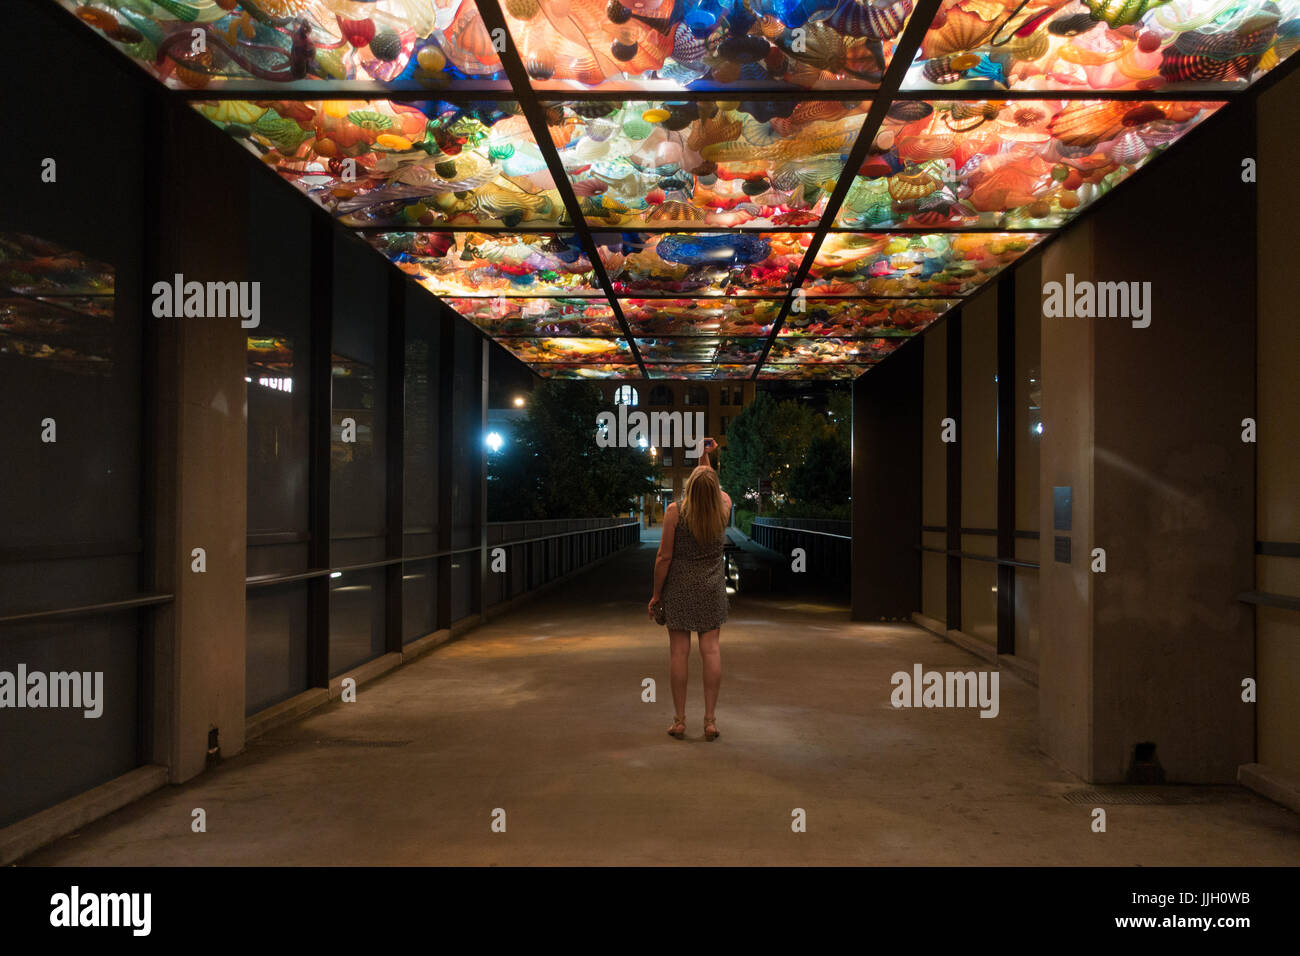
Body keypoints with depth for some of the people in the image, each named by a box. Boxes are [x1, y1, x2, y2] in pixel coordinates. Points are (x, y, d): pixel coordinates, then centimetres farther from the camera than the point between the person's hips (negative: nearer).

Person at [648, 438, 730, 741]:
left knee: (679, 651, 3)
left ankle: (679, 721, 9)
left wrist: (656, 594, -1)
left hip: (680, 588, -2)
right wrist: (706, 457, 23)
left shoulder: (675, 511, -14)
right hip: (712, 589, 2)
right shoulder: (723, 507, -7)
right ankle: (710, 719, 7)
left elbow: (665, 557, -11)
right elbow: (715, 491, 20)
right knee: (711, 650, 5)